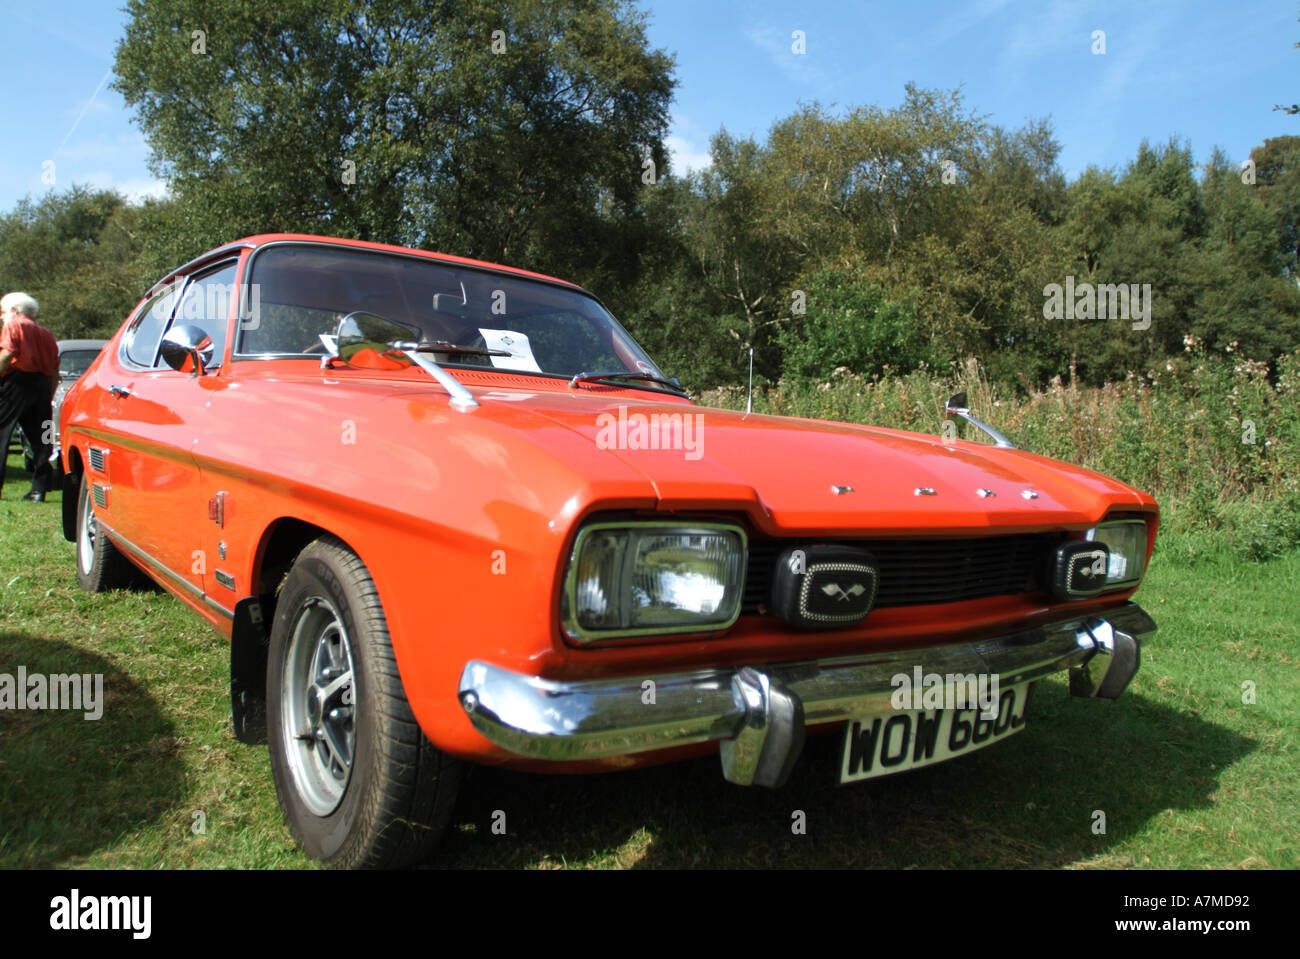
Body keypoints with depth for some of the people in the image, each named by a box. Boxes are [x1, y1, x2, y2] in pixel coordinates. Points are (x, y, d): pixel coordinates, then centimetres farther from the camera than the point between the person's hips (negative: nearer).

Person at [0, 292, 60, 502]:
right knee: (40, 440, 4)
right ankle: (39, 489, 1)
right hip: (42, 385, 6)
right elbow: (55, 370, 18)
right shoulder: (45, 333, 22)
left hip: (18, 381, -6)